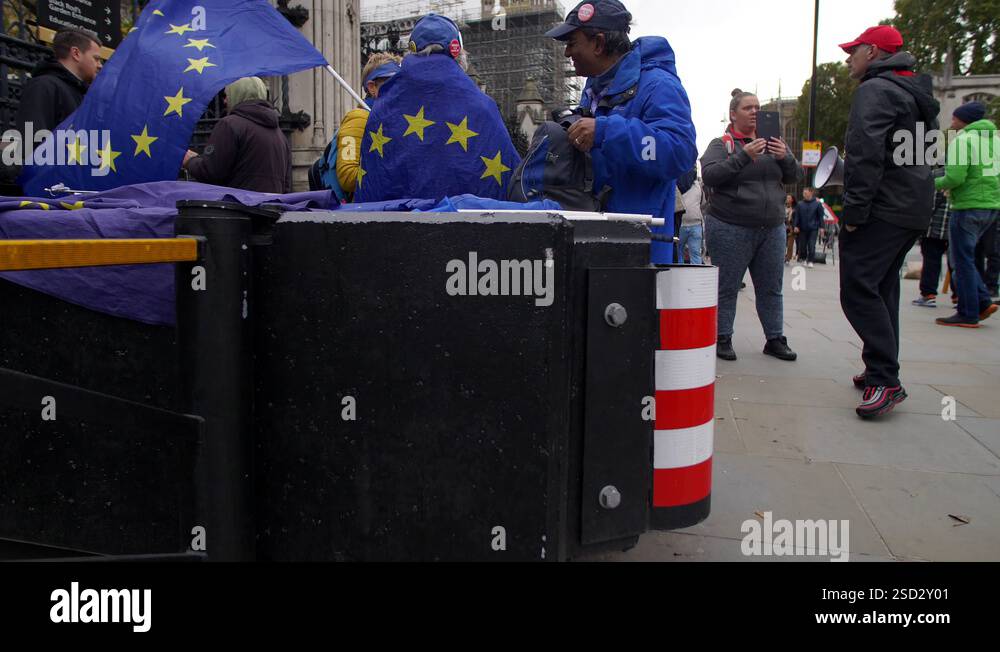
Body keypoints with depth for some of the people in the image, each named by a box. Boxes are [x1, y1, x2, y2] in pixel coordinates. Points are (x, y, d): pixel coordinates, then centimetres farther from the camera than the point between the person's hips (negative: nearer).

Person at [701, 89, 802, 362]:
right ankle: (722, 340, 10)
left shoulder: (772, 143, 15)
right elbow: (709, 175, -15)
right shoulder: (721, 144, 1)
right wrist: (744, 156, -23)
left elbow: (794, 177, 11)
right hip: (731, 229, -5)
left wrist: (785, 157, -9)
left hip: (772, 229, 5)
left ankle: (775, 339, 18)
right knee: (727, 288, 0)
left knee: (771, 288, 9)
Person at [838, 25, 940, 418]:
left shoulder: (874, 90, -10)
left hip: (882, 209, -10)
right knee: (882, 289, 15)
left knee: (859, 290, -15)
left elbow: (866, 154, -22)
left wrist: (854, 209, -20)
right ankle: (881, 372, 20)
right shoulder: (917, 94, 23)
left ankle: (886, 380, -20)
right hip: (914, 210, 10)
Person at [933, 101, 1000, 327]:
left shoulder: (962, 140, -9)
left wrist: (933, 183, -1)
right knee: (962, 258, 18)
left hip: (968, 207, -8)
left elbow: (955, 177, -19)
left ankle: (968, 314, 1)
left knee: (962, 260, -1)